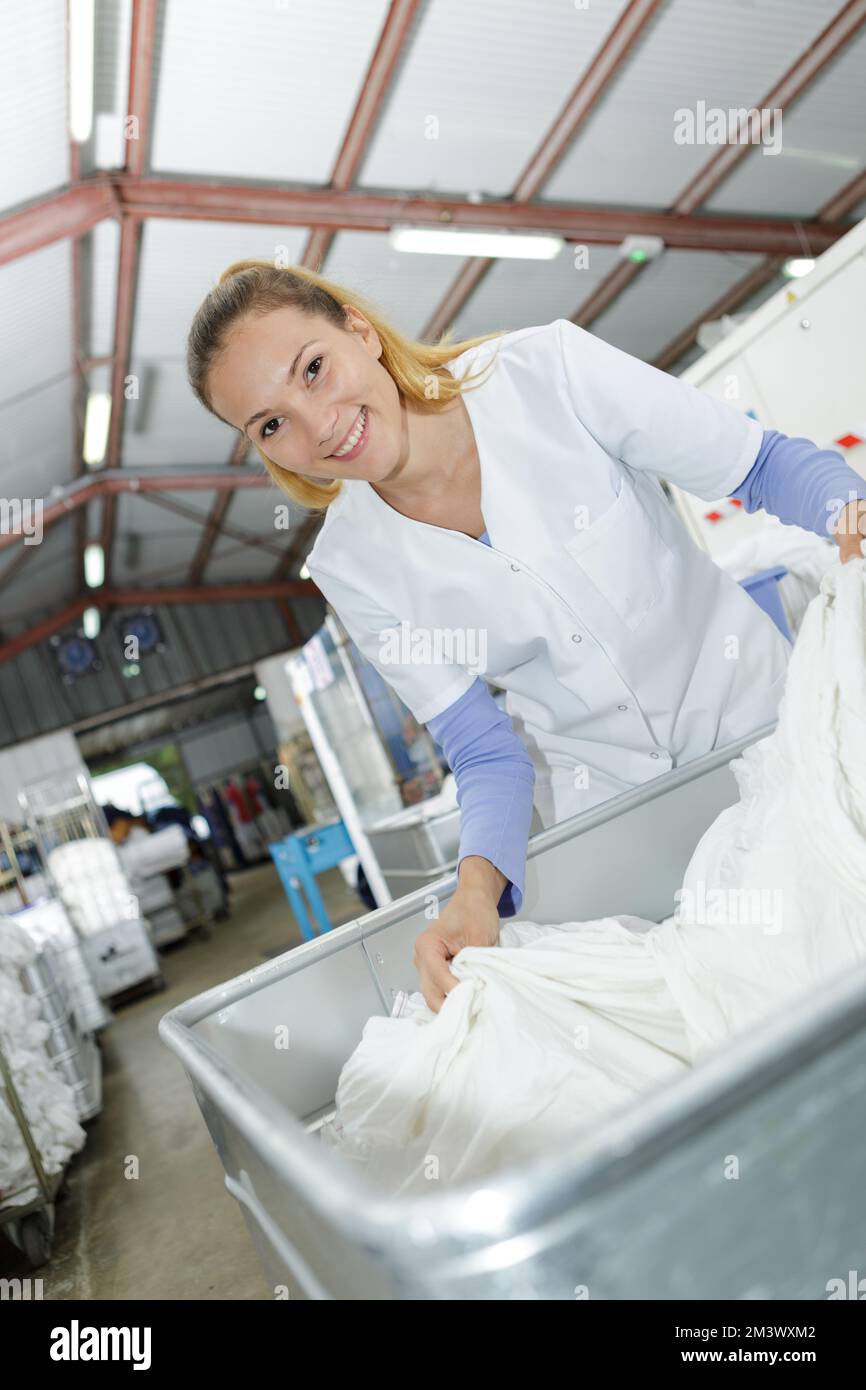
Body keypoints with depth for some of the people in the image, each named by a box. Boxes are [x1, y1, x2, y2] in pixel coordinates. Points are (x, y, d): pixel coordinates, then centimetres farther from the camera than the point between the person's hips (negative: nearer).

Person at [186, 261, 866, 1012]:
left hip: (760, 715, 0)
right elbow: (487, 754, -9)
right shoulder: (351, 565, -11)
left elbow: (768, 463, -11)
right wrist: (477, 888, -27)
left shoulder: (548, 369, -17)